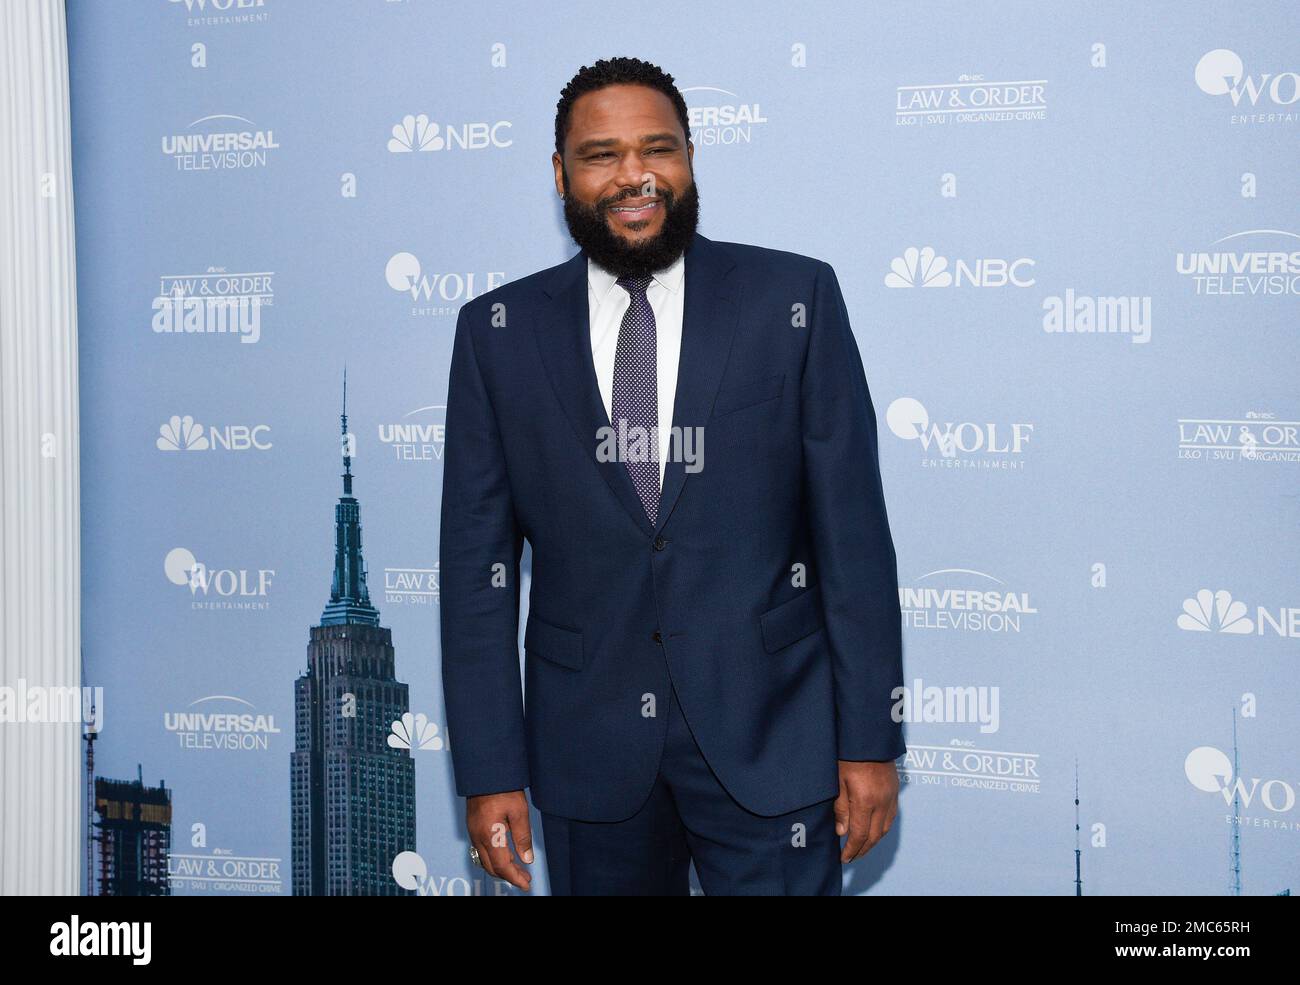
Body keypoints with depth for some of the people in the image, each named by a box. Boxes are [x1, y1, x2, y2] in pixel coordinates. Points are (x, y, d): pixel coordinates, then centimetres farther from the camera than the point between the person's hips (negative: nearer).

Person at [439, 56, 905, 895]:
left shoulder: (793, 299, -1)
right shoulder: (499, 331, 2)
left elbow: (854, 532, -2)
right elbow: (478, 565, 2)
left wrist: (870, 741, -4)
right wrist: (490, 771, -1)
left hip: (766, 736, -1)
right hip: (587, 744, 2)